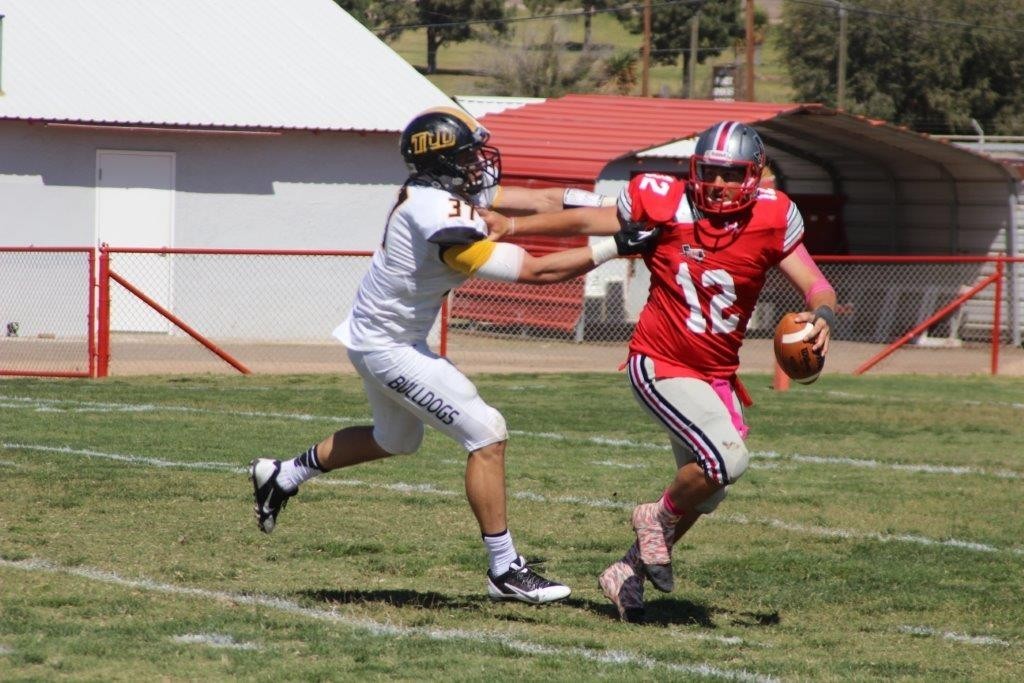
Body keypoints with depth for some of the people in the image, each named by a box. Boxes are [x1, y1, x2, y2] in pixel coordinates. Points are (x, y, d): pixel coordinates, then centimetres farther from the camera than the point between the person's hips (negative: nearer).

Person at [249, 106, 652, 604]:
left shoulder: (450, 191, -3)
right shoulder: (444, 223, -31)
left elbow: (532, 202, 2)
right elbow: (534, 271, -30)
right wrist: (614, 247, -26)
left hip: (383, 336, 10)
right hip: (388, 348, -10)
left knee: (394, 441, 30)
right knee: (486, 435, -9)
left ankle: (282, 475, 41)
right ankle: (505, 571, -4)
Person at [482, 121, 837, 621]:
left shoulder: (771, 219, -8)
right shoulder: (666, 202, -13)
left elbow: (816, 287, -7)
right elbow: (587, 222, 0)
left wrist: (822, 316, -30)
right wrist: (511, 227, -1)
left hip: (717, 375, 5)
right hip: (661, 366, -5)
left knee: (704, 494, 16)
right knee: (727, 458, -24)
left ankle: (627, 572, 36)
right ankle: (660, 519, 5)